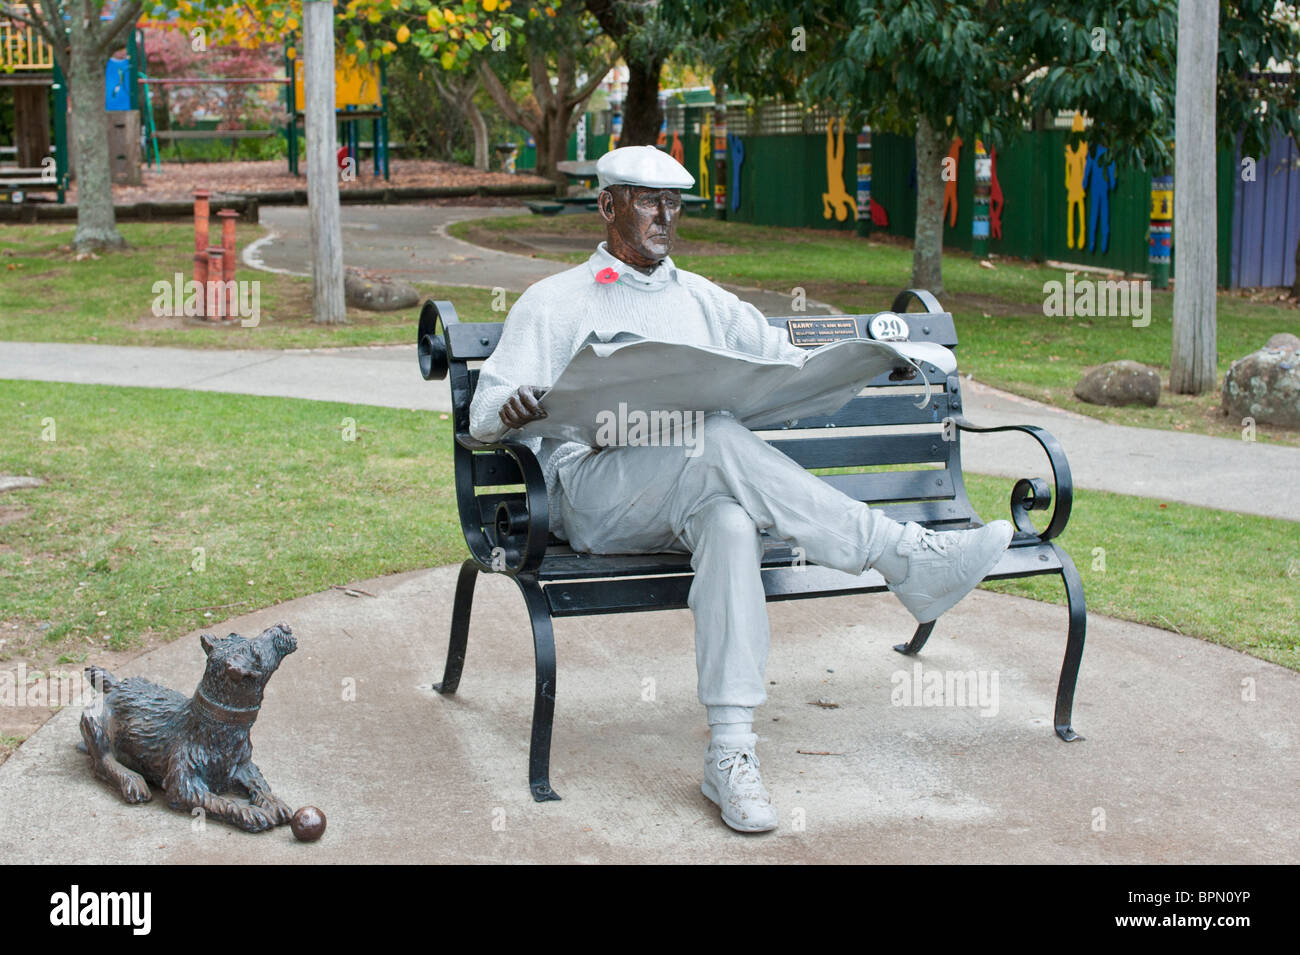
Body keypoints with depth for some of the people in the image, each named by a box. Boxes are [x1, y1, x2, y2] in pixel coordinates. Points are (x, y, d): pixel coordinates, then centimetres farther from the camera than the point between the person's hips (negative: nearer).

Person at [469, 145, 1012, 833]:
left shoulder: (702, 301, 25)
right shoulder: (553, 302, 12)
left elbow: (795, 365, 24)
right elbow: (485, 410, 5)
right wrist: (512, 409, -22)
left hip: (689, 500, 3)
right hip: (593, 493, -3)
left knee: (730, 521, -37)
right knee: (720, 442, -35)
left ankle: (730, 755, -43)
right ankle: (908, 558, -34)